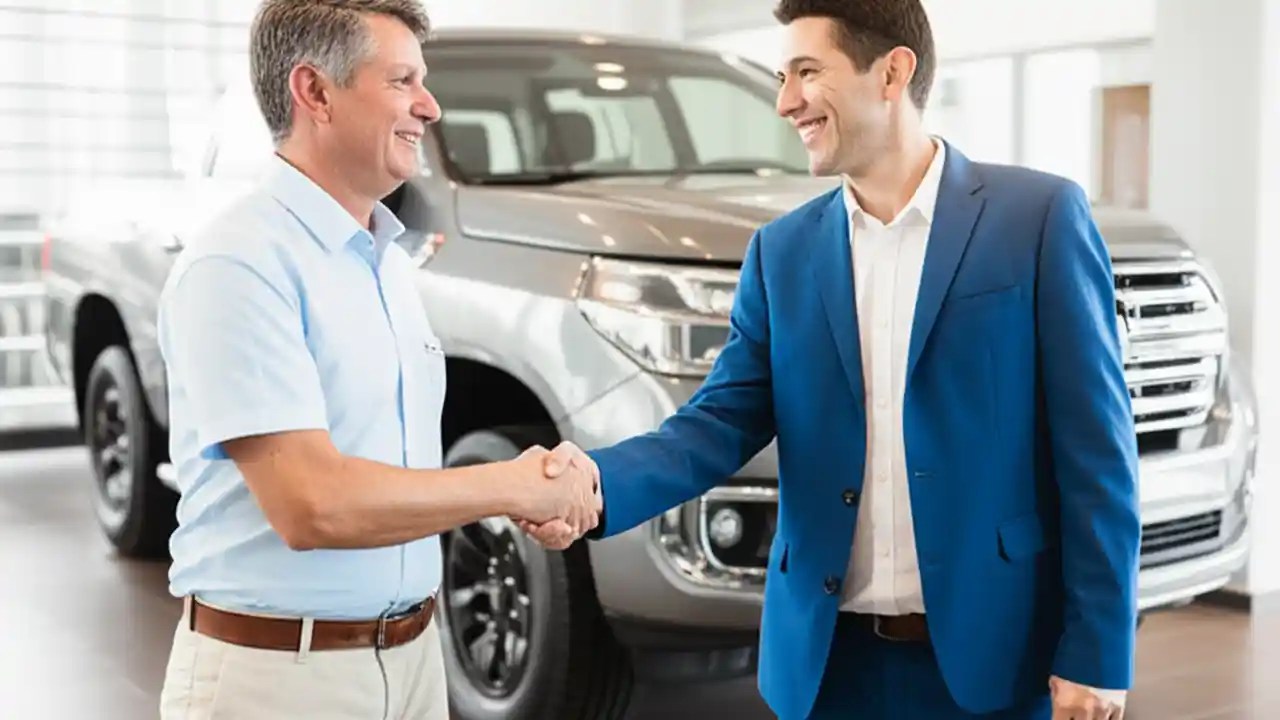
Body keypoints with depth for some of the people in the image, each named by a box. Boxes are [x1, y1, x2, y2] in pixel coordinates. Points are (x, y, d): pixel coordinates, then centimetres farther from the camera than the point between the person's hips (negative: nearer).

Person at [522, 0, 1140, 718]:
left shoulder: (1039, 215, -5)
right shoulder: (783, 250, 7)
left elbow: (1094, 449, -7)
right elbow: (722, 421, 2)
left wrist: (1095, 654, -9)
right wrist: (600, 480, -17)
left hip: (991, 650, -3)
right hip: (831, 654, 4)